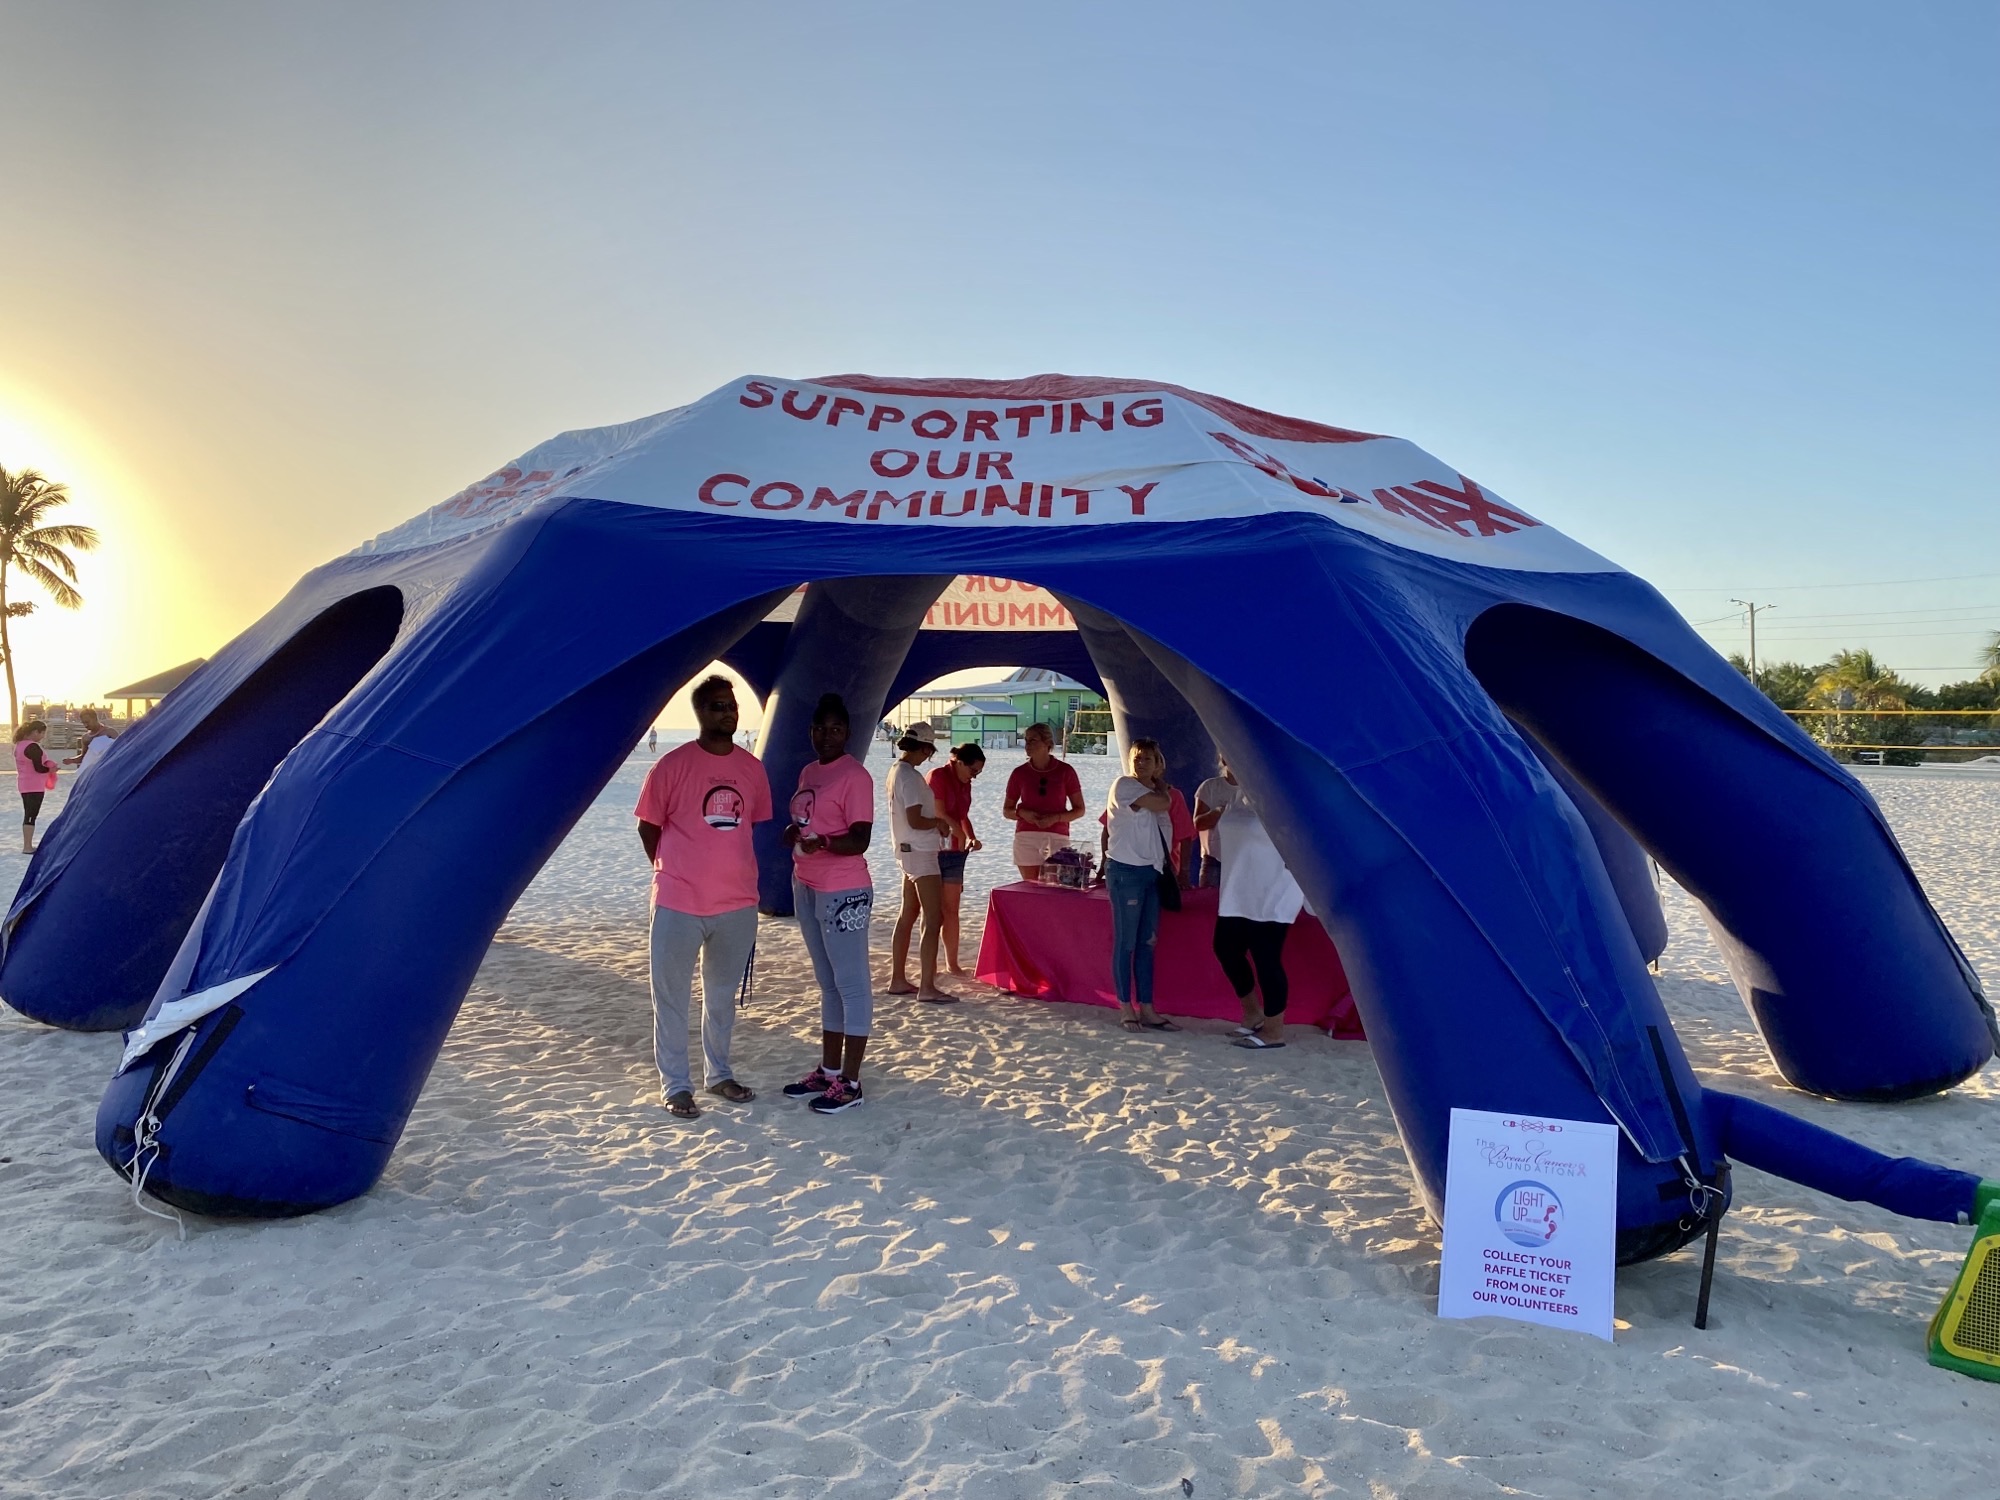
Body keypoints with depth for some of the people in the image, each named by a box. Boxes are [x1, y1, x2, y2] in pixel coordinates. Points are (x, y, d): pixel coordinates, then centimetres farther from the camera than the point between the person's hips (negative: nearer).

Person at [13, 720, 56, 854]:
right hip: (34, 786, -9)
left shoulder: (19, 745, 10)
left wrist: (46, 764, 9)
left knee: (28, 815, 14)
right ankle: (27, 847, -5)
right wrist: (51, 769, -2)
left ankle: (27, 845, 18)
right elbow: (39, 768, -20)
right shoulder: (33, 747, -19)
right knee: (32, 816, -5)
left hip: (24, 785, 9)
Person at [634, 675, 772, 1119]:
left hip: (738, 903, 4)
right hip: (679, 904, -4)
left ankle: (719, 1073, 33)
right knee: (672, 999, 5)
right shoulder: (672, 765, -9)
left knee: (723, 995, 18)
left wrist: (736, 872, 10)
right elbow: (648, 827, -1)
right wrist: (673, 874, 2)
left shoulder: (752, 768, 3)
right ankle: (676, 1086, 17)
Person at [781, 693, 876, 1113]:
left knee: (851, 983, -1)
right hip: (806, 887, 9)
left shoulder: (854, 776, -13)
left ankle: (850, 1082, 4)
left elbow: (859, 840, -19)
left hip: (843, 892, -9)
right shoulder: (808, 773, 12)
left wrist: (822, 843, -37)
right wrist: (793, 832, 1)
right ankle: (828, 1070, 27)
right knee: (828, 983, 17)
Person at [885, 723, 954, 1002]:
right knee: (933, 919, -7)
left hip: (907, 851, 10)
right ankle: (927, 987, -7)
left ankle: (898, 980, 22)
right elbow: (915, 821, -25)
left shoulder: (895, 771, 10)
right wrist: (939, 823, -8)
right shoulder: (911, 777, -20)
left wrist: (934, 824, 9)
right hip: (921, 853, -10)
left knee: (907, 916, 16)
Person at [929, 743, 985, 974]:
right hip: (934, 849, -7)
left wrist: (971, 838, 5)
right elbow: (940, 815, -15)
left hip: (954, 853, 7)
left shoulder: (964, 783, 13)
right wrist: (965, 838, -8)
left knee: (951, 910, 8)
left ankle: (952, 963, 14)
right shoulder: (937, 777, -10)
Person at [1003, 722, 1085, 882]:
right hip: (1026, 838, 2)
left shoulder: (1065, 771, 2)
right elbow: (1006, 811, 13)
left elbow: (1079, 810, 5)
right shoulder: (1020, 773, 7)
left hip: (1057, 838, -1)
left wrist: (1055, 818, -12)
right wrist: (1022, 813, -9)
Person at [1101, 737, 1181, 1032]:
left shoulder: (1152, 791, 15)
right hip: (1126, 872, -8)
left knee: (1147, 943, 9)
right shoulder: (1124, 785, -8)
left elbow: (1162, 829, 13)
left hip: (1151, 872, 8)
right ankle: (1126, 1009, 6)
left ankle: (1146, 1010, 13)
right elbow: (1163, 803, -15)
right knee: (1126, 943, -1)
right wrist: (1160, 780, -1)